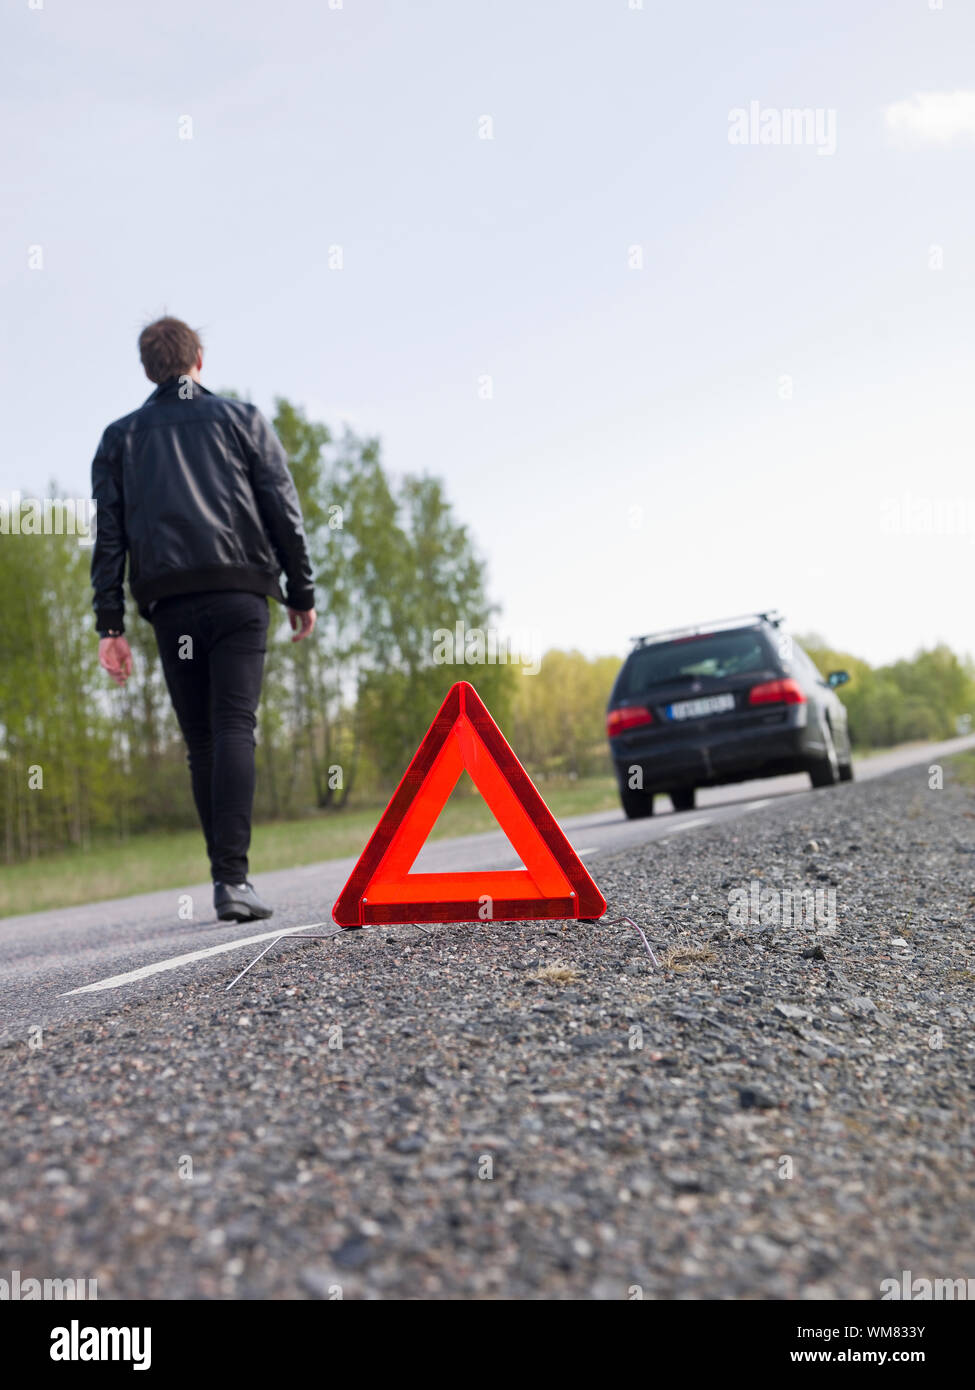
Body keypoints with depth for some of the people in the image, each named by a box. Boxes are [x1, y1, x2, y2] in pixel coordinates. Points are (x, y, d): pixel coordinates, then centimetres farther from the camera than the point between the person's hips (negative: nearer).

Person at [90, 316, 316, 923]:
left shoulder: (120, 437, 18)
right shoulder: (242, 418, 14)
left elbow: (108, 536, 9)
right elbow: (284, 511, 5)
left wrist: (111, 625, 6)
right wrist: (302, 593, 9)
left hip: (170, 604, 2)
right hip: (239, 594, -2)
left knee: (201, 741, 9)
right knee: (234, 728, -8)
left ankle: (227, 872, 11)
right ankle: (233, 877, -19)